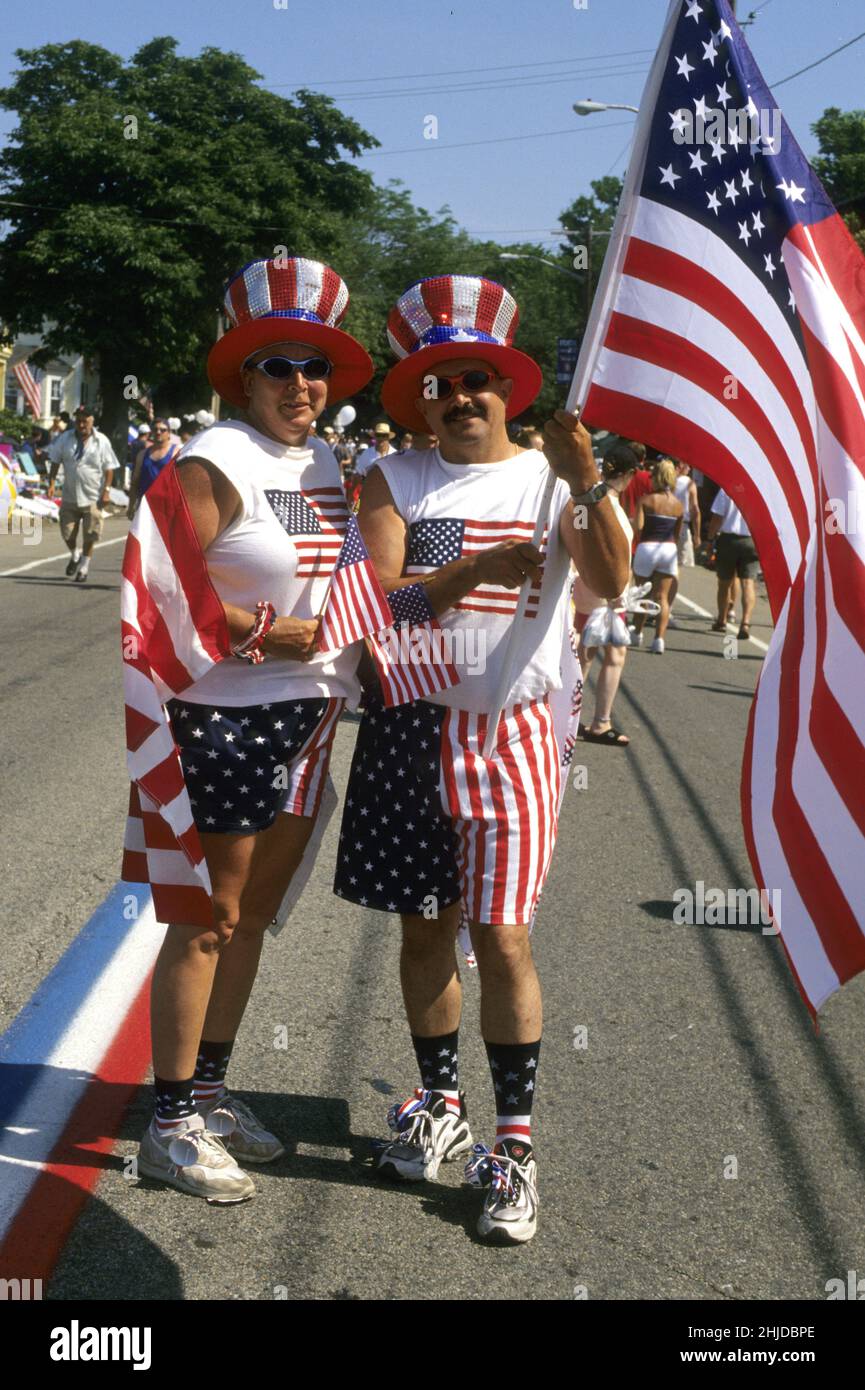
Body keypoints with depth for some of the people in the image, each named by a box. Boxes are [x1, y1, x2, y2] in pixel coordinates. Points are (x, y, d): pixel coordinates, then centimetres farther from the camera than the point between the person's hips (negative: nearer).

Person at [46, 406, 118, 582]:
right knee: (67, 532, 9)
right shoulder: (65, 439, 2)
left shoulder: (102, 441, -5)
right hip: (69, 496, 3)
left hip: (92, 498, -3)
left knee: (89, 535, 2)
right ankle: (74, 556, 37)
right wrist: (51, 483, -2)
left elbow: (109, 469, -4)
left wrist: (106, 490, -11)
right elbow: (55, 462, 8)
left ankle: (84, 567, 18)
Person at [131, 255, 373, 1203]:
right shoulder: (218, 462, -13)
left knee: (254, 914, 16)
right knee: (208, 919, 0)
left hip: (308, 716, 8)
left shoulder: (327, 462, 12)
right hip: (228, 720, -8)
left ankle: (209, 1090, 31)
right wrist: (263, 631, -19)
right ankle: (172, 1123, 13)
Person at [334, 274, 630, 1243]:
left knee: (501, 936, -5)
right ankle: (440, 1109, 28)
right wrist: (479, 567, -21)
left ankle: (514, 1145, 6)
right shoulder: (396, 481, 5)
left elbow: (611, 581, -12)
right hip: (410, 727, 2)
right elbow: (378, 597, -8)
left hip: (512, 733, -2)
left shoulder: (550, 475, 3)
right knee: (424, 931, 11)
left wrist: (586, 482, -25)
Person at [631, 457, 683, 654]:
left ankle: (637, 634, 24)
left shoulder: (646, 500, -6)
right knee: (662, 597, 3)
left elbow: (638, 527, -14)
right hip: (669, 549, 2)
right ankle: (659, 638, -8)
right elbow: (677, 533, 12)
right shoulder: (678, 504, 7)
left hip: (647, 548, -2)